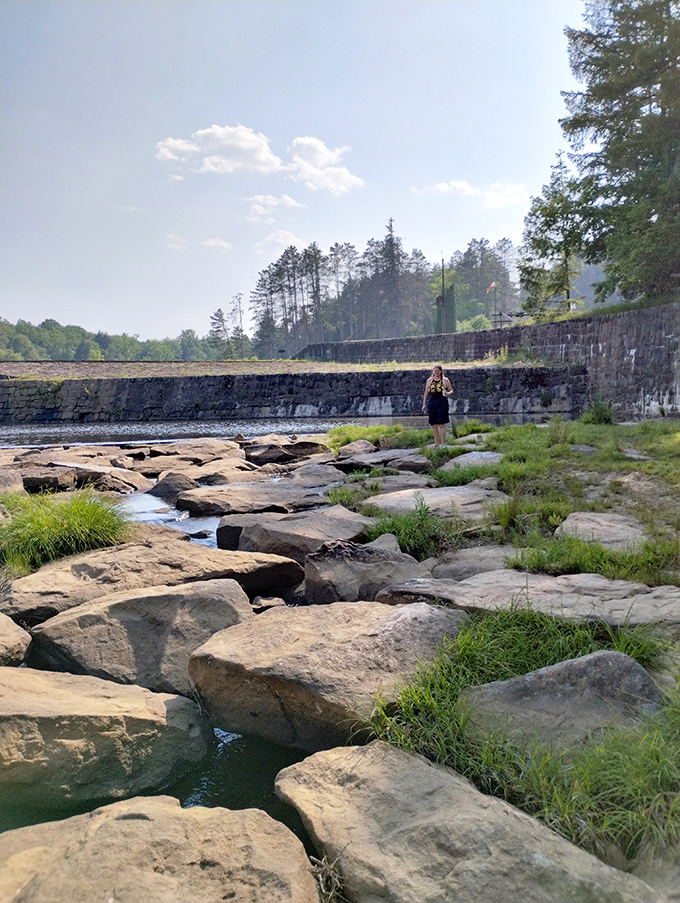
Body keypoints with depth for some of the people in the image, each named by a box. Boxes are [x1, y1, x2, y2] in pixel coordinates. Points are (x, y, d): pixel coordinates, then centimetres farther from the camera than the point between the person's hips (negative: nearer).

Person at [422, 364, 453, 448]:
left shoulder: (445, 380, 4)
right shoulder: (429, 380, 12)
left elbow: (451, 391, 8)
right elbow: (426, 393, 16)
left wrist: (447, 394, -15)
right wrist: (424, 404, 12)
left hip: (442, 404, -3)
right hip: (431, 403, 3)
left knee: (441, 424, -6)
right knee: (433, 424, 5)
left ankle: (442, 443, -1)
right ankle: (436, 443, 16)